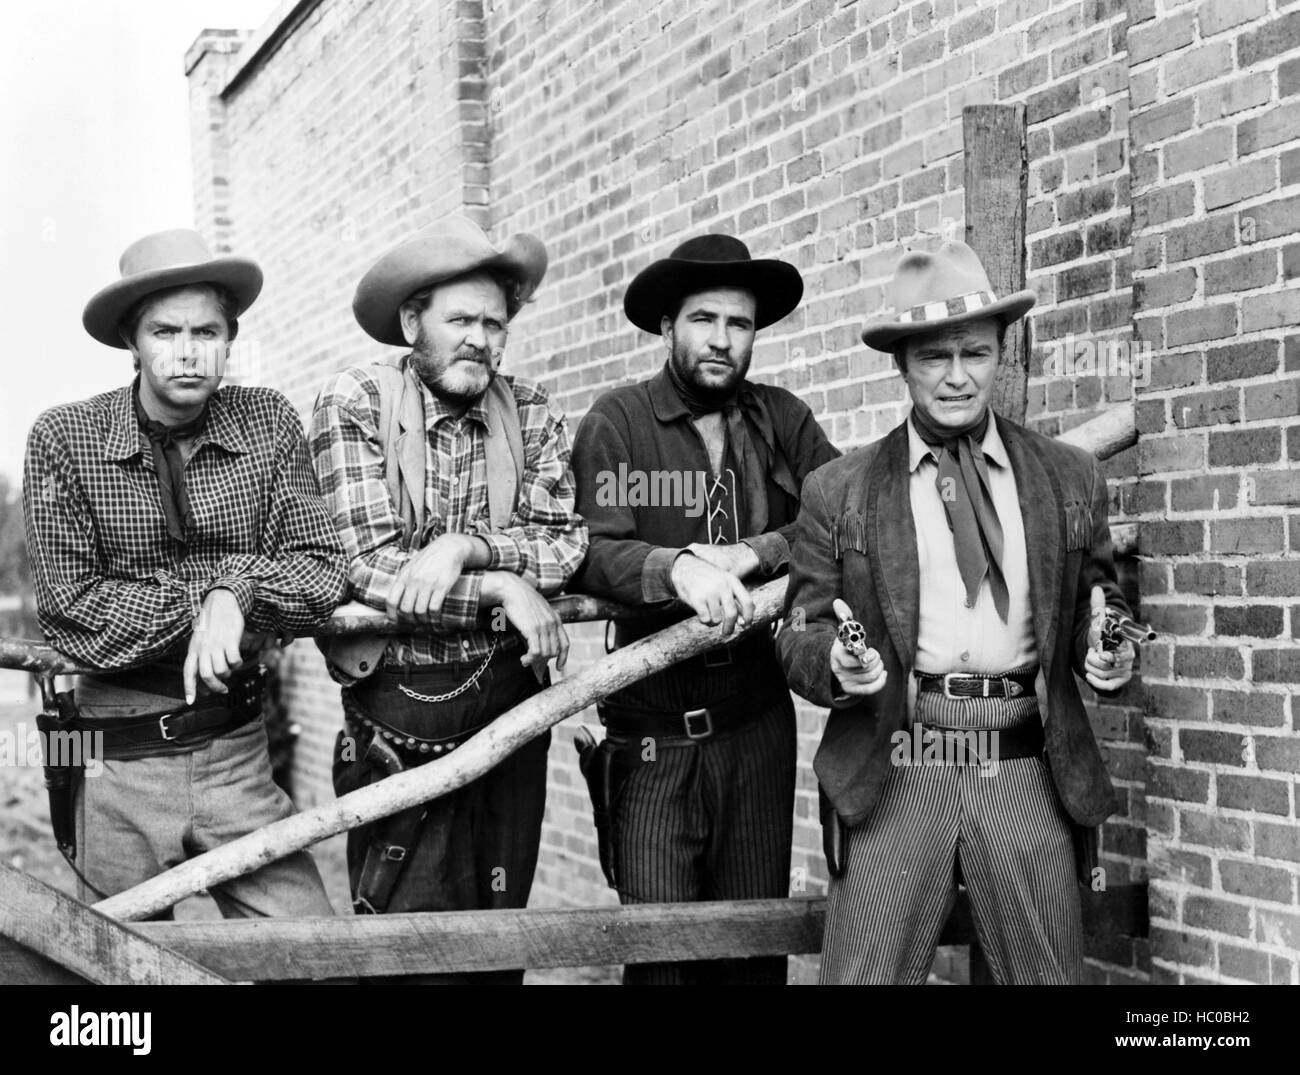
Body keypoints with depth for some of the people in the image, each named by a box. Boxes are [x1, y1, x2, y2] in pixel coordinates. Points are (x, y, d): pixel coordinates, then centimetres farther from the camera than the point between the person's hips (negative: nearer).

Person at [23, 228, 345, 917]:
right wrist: (202, 600, -13)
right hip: (118, 763, -1)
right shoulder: (64, 438, -6)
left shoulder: (269, 423, -1)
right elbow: (69, 608, -11)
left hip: (236, 752, 2)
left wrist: (238, 590, -22)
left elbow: (324, 570, -4)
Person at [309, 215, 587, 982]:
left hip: (510, 703, 4)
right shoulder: (357, 403, -7)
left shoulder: (532, 414, 4)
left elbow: (567, 546, -7)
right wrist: (500, 588, -14)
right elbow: (367, 566, -14)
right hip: (398, 710, -3)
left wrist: (467, 546, -22)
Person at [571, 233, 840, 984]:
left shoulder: (784, 421, 8)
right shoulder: (618, 421, -2)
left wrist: (755, 551, -18)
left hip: (759, 723, 3)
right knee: (660, 948, -4)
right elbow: (594, 553, -14)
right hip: (653, 732, -3)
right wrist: (678, 569, -32)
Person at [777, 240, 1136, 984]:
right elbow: (800, 634, 7)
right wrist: (834, 661, -15)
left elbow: (1098, 603, 17)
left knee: (1049, 974, 6)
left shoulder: (1072, 480, 10)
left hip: (1031, 776, 2)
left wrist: (1108, 650, -5)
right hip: (895, 779, -1)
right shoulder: (839, 492, 6)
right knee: (863, 977, -3)